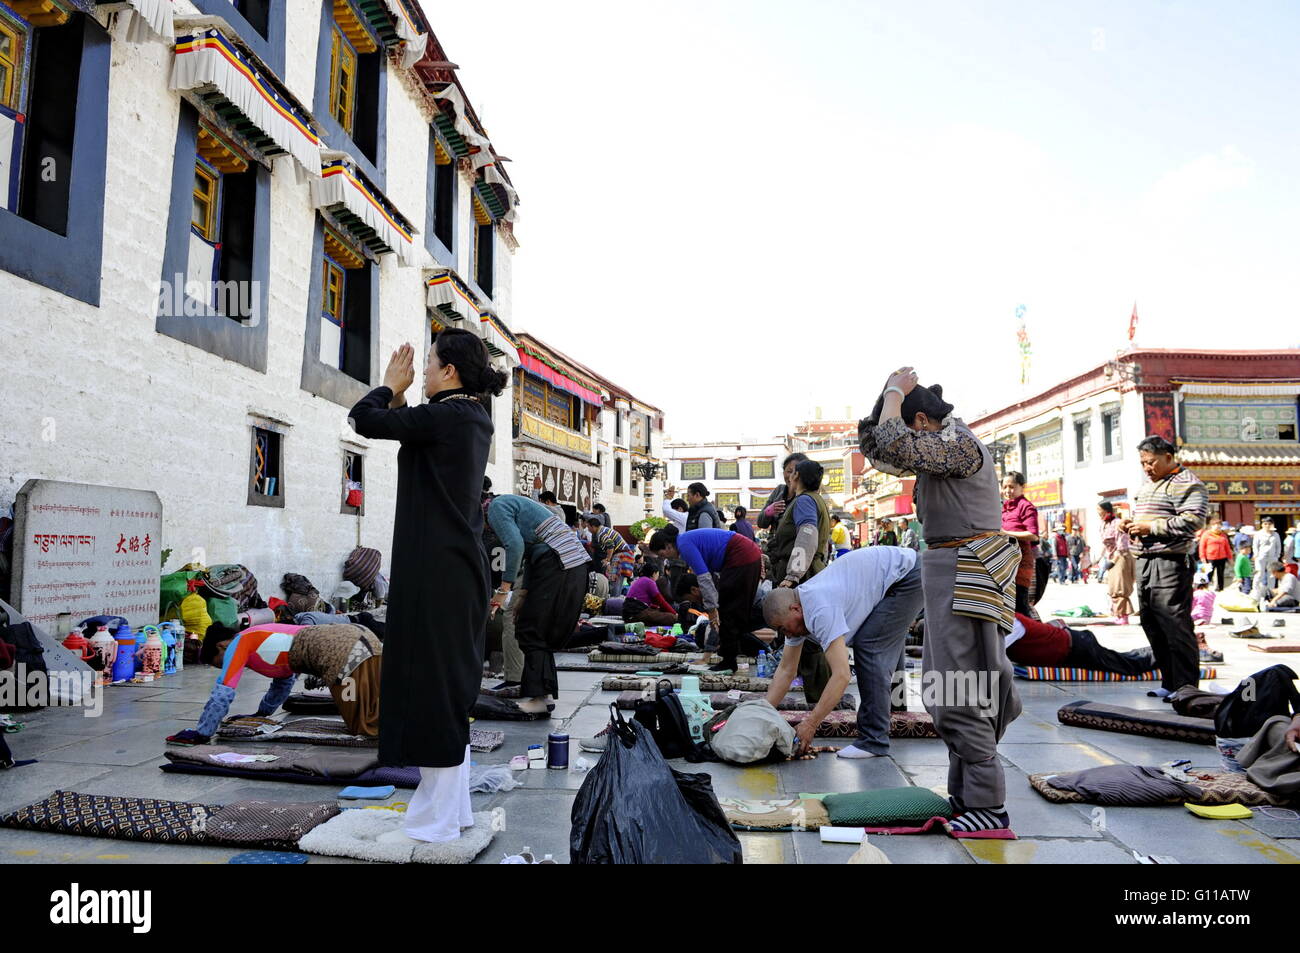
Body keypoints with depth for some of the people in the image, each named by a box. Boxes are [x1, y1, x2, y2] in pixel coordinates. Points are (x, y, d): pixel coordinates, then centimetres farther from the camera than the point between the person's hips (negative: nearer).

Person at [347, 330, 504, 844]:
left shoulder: (446, 415, -14)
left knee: (432, 681, -1)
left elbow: (364, 418, -13)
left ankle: (438, 818, 11)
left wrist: (392, 386, 4)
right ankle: (452, 804, 27)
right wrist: (398, 396, 14)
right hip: (460, 565, 10)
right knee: (450, 682, 16)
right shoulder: (474, 417, 13)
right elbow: (410, 426, 25)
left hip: (435, 569, -10)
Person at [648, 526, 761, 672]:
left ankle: (729, 662, 3)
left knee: (727, 610, -2)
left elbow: (703, 576, -17)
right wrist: (713, 607, 17)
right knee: (737, 611, 15)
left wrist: (711, 608, -13)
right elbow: (710, 574, 19)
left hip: (741, 557, -10)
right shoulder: (689, 540, 17)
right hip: (752, 556, 10)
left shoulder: (684, 544, -12)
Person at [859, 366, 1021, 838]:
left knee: (958, 695, -7)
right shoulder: (939, 446, 17)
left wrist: (894, 393, -11)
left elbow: (892, 444, -27)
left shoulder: (959, 443, -12)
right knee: (943, 691, 14)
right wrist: (891, 393, 11)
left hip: (964, 574, -11)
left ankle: (989, 809, 1)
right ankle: (964, 797, 24)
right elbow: (872, 446, 21)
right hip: (948, 570, 11)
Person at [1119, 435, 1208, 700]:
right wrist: (1132, 525, 12)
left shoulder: (1187, 484, -7)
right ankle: (1169, 682, 21)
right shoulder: (1147, 485, 22)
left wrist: (1151, 527, -17)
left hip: (1171, 562, -9)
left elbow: (1192, 521, -19)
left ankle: (1186, 687, 1)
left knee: (1176, 628, -7)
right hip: (1145, 561, 9)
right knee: (1153, 627, 12)